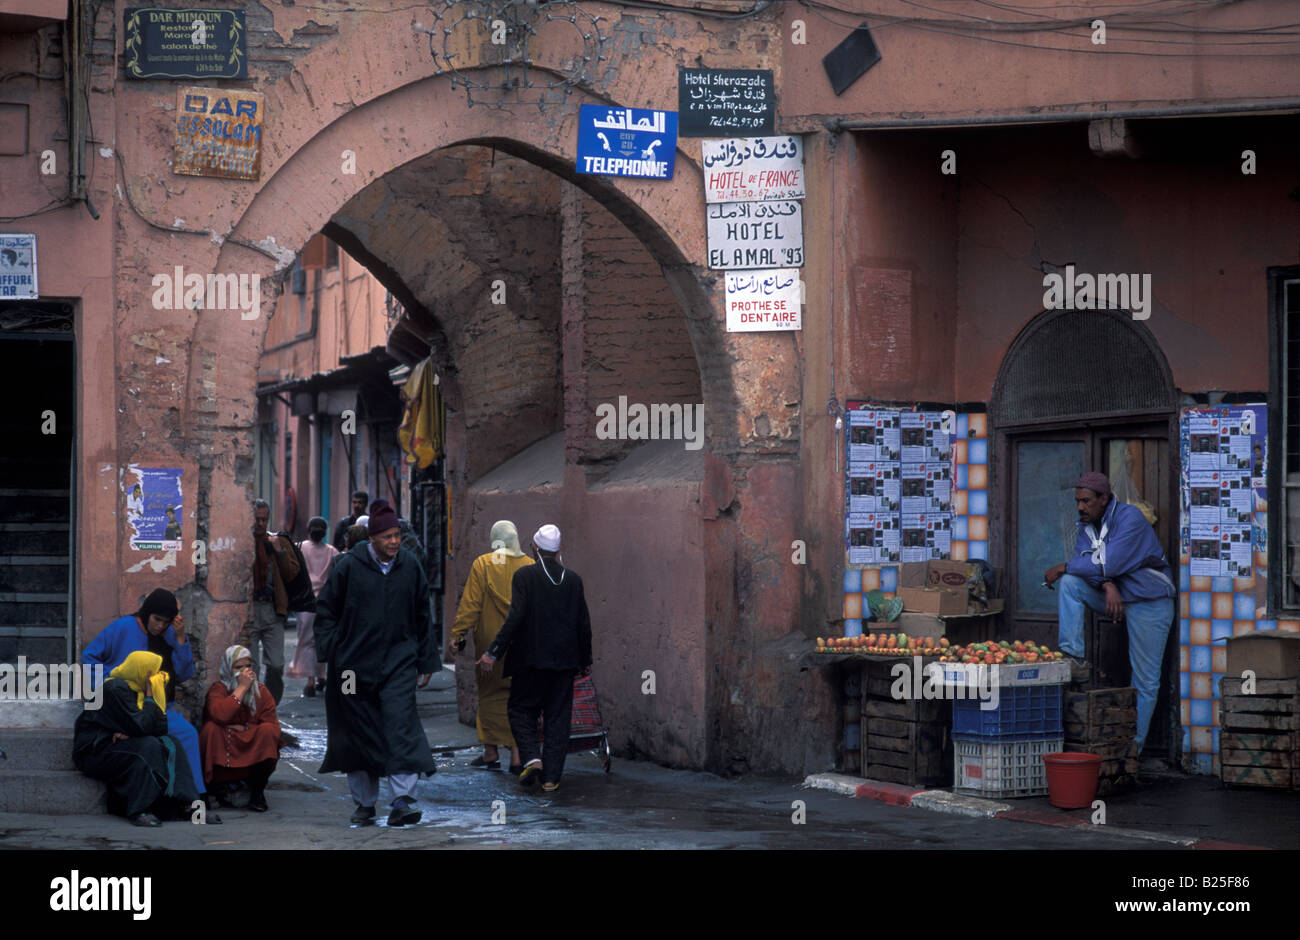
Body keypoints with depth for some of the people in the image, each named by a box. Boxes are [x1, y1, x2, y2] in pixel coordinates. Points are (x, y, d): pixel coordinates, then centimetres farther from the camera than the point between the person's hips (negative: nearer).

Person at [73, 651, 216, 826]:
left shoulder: (138, 689, 9)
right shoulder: (116, 689, -18)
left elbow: (162, 726, 1)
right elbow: (140, 726, -24)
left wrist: (130, 733, -16)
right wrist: (150, 697, -14)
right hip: (94, 751, -8)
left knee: (169, 744, -9)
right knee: (148, 747, -29)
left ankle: (187, 805, -20)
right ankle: (139, 811, -32)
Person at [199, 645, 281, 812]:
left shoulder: (261, 691, 5)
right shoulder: (218, 689, -3)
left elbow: (273, 726, -3)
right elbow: (220, 715, -26)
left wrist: (245, 729, -15)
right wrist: (242, 687, -20)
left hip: (254, 754, 2)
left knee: (267, 731, -24)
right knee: (211, 728, -27)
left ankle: (257, 792, -15)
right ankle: (218, 788, -14)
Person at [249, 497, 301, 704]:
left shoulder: (280, 542, 13)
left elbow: (292, 574, 6)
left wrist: (280, 552, -4)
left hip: (273, 609, 2)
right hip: (248, 609, -2)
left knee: (276, 665, -2)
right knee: (250, 666, -1)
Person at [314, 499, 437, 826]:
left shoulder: (410, 567, 4)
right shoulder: (349, 566, -5)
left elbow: (422, 617, 12)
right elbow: (325, 609, 2)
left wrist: (426, 662, 12)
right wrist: (331, 652, -5)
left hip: (399, 661, 1)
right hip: (355, 662, -1)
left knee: (401, 726, -13)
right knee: (359, 732, 6)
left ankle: (403, 799, -17)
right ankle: (364, 802, 19)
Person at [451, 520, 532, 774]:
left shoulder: (482, 565, -6)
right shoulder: (530, 566, 0)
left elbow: (470, 604, -8)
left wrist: (458, 633, -2)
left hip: (491, 641, -2)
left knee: (491, 697, 10)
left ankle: (491, 753, 13)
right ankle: (517, 756, 1)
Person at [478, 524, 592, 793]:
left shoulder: (524, 575, -7)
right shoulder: (573, 579, 4)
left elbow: (515, 617, -16)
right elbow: (583, 623, 7)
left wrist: (493, 653, -14)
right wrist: (585, 661, 18)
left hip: (530, 659, -3)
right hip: (564, 660, 3)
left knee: (521, 710, 11)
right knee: (558, 718, 7)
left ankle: (531, 757, -9)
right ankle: (551, 777, 4)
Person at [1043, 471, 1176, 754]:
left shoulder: (1130, 518, -19)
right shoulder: (1087, 526, 4)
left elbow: (1109, 564, -26)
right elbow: (1084, 565, -5)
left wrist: (1064, 567, -19)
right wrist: (1108, 585, -26)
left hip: (1148, 600, -6)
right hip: (1113, 598, 6)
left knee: (1145, 680, -4)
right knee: (1069, 583, -18)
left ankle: (1133, 747, 4)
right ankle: (1074, 659, -20)